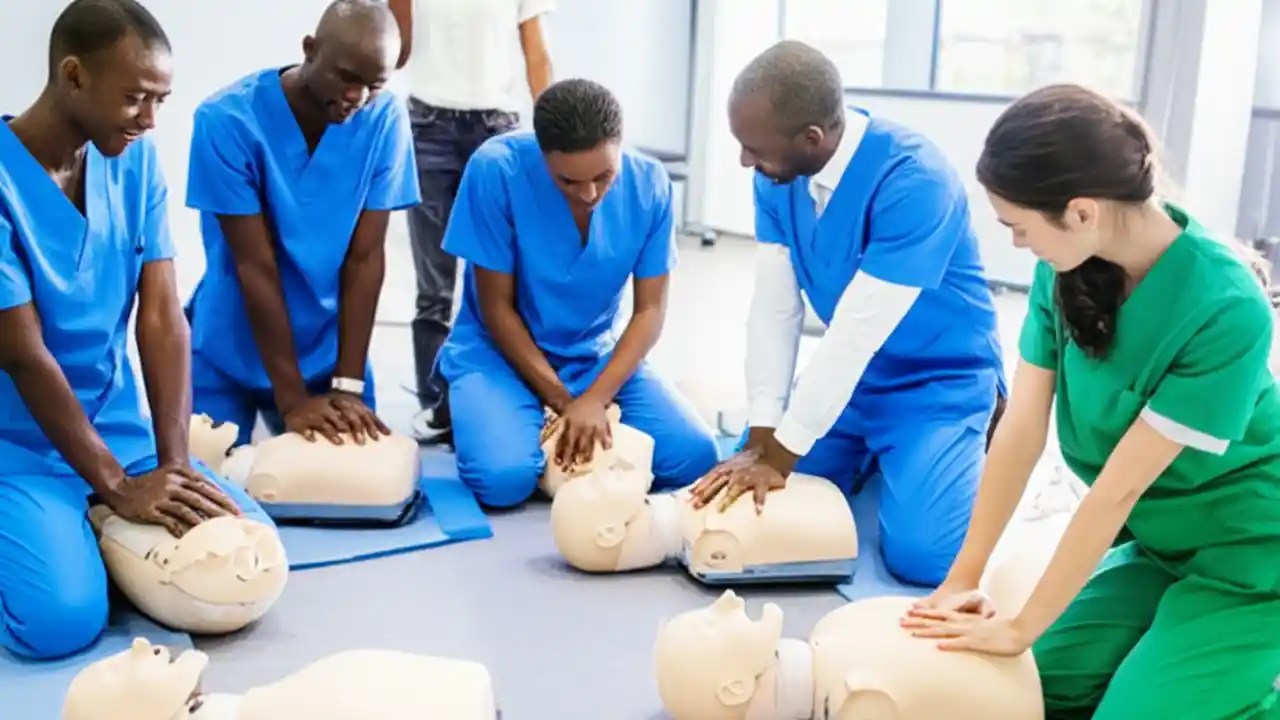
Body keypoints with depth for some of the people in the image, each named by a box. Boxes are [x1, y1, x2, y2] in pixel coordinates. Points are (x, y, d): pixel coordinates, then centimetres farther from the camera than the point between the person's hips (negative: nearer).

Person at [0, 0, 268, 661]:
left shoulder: (135, 158, -2)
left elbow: (162, 316, -7)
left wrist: (174, 461, -14)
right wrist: (118, 487, -19)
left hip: (120, 428, 5)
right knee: (64, 619, -24)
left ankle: (98, 532, 17)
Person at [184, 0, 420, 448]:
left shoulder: (385, 119, -13)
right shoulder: (228, 120, -20)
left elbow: (365, 258, -12)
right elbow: (255, 265, -20)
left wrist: (349, 385, -16)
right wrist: (291, 399, -19)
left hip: (328, 351, 2)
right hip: (226, 355, -2)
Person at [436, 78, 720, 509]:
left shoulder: (649, 183, -12)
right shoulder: (496, 169, -22)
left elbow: (650, 310, -9)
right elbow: (497, 308, -15)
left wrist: (595, 398, -23)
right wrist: (561, 401, -18)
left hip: (596, 356, 3)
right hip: (499, 351, -3)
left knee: (695, 455, -16)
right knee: (504, 476, -30)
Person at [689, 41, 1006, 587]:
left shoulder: (913, 180, -31)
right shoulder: (777, 174, -11)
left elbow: (857, 333, -31)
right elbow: (774, 307, -11)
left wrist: (780, 455, -27)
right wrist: (761, 439, -17)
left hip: (940, 381, -5)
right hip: (848, 373, 6)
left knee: (920, 551, -21)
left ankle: (980, 451, 10)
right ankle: (873, 461, 21)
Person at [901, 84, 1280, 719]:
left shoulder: (1225, 310, -30)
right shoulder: (1066, 267, -13)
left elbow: (1120, 486, -26)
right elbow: (1020, 431, -11)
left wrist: (1020, 628, -19)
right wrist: (963, 579, -10)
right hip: (1160, 542, 6)